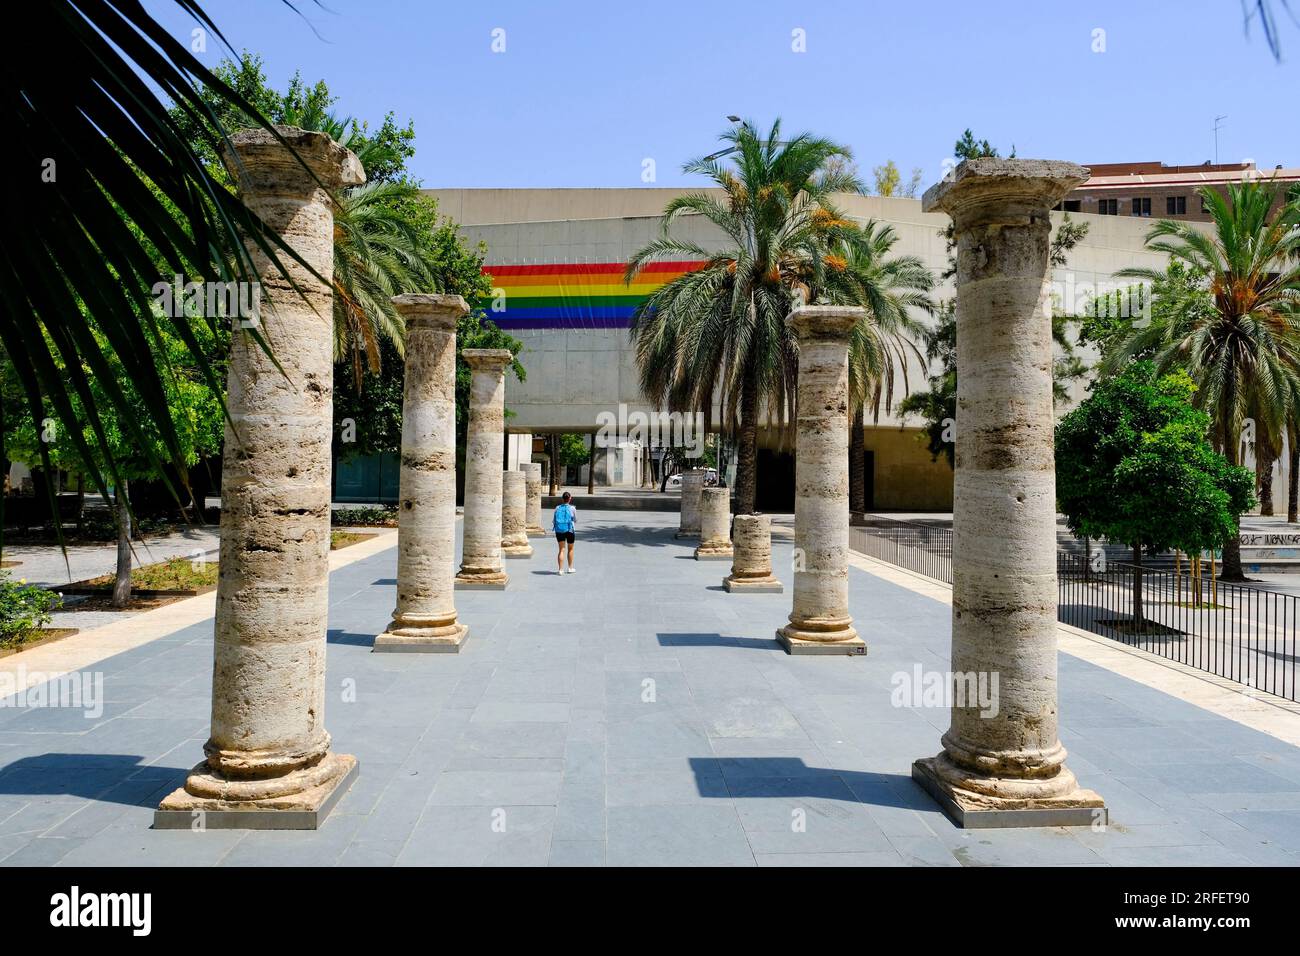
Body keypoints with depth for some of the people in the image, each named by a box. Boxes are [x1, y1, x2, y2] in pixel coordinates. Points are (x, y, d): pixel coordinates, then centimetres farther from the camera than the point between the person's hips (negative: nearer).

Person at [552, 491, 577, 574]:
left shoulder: (557, 508, -1)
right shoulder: (572, 508, -8)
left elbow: (554, 520, 2)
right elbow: (575, 520, 3)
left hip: (559, 530, 2)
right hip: (569, 530, -2)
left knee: (561, 550, 7)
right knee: (570, 549, 16)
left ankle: (560, 569, -1)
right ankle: (570, 568, 25)